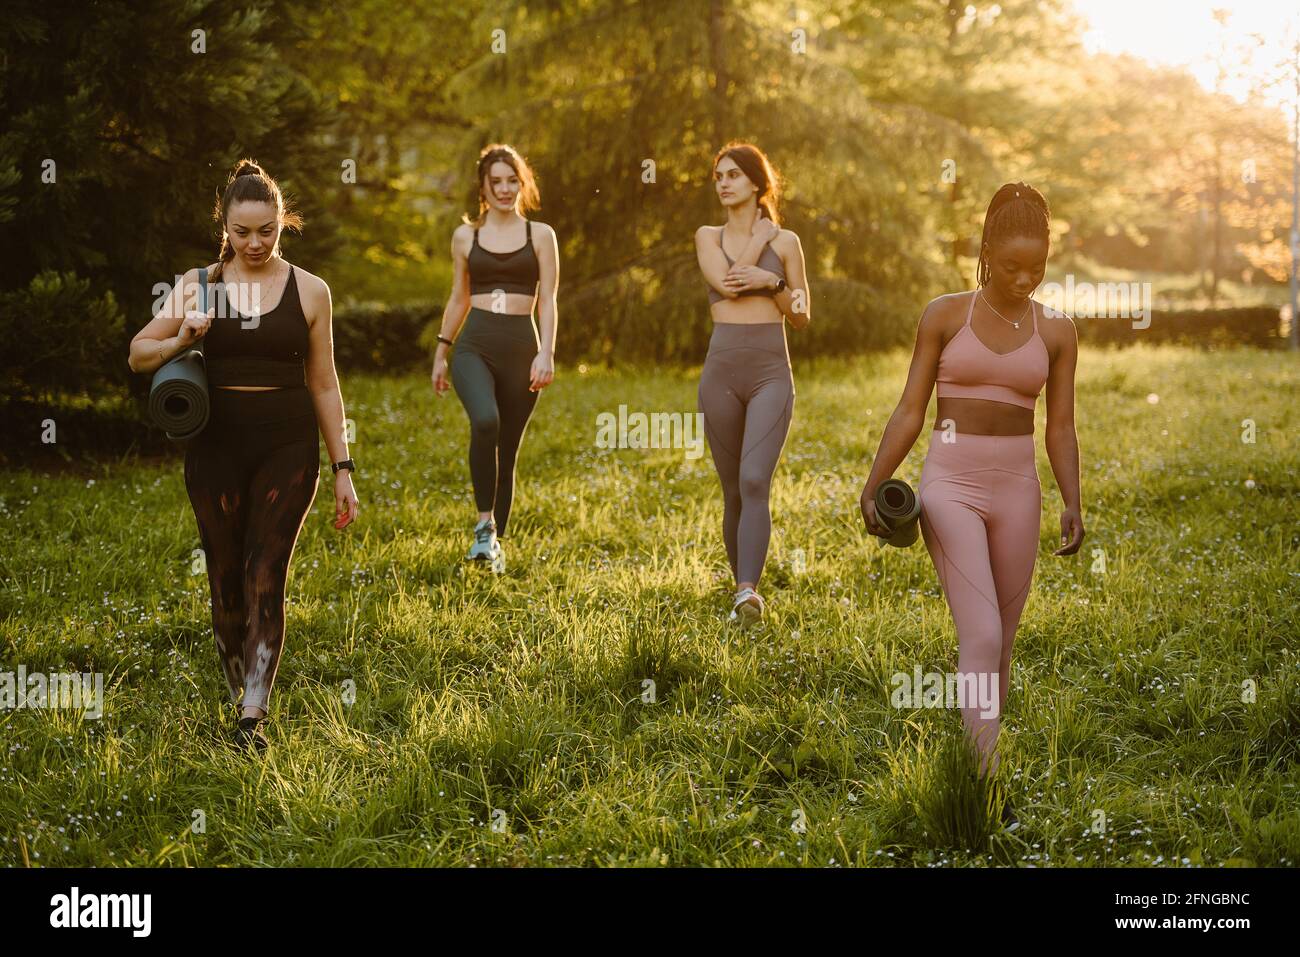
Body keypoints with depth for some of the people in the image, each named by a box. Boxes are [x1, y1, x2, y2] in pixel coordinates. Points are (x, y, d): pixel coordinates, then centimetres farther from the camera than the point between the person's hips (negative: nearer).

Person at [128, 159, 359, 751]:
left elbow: (324, 384, 7)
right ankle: (235, 691, 25)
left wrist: (343, 469, 4)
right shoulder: (198, 285, 4)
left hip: (288, 448, -1)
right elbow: (138, 355, 10)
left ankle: (252, 719, -11)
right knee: (225, 581, 5)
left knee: (266, 578, -9)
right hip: (216, 448, 1)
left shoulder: (308, 290, 3)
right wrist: (180, 341, -12)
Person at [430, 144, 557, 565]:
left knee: (507, 451, 3)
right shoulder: (465, 236, 12)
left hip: (520, 346, 0)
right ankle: (484, 522, -21)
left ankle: (495, 539, 18)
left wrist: (546, 353, -10)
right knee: (485, 421, -30)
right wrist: (440, 352, 18)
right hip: (474, 346, 0)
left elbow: (547, 301, 2)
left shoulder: (540, 235, 7)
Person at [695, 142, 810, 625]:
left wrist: (771, 281, -8)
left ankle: (749, 591, -30)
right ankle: (742, 588, 23)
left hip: (771, 372, -2)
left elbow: (801, 316, 8)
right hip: (721, 371, 2)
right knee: (733, 492, 8)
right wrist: (759, 235, -1)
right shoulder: (707, 237, 10)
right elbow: (727, 283, -10)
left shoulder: (786, 241, 7)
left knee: (754, 481, -21)